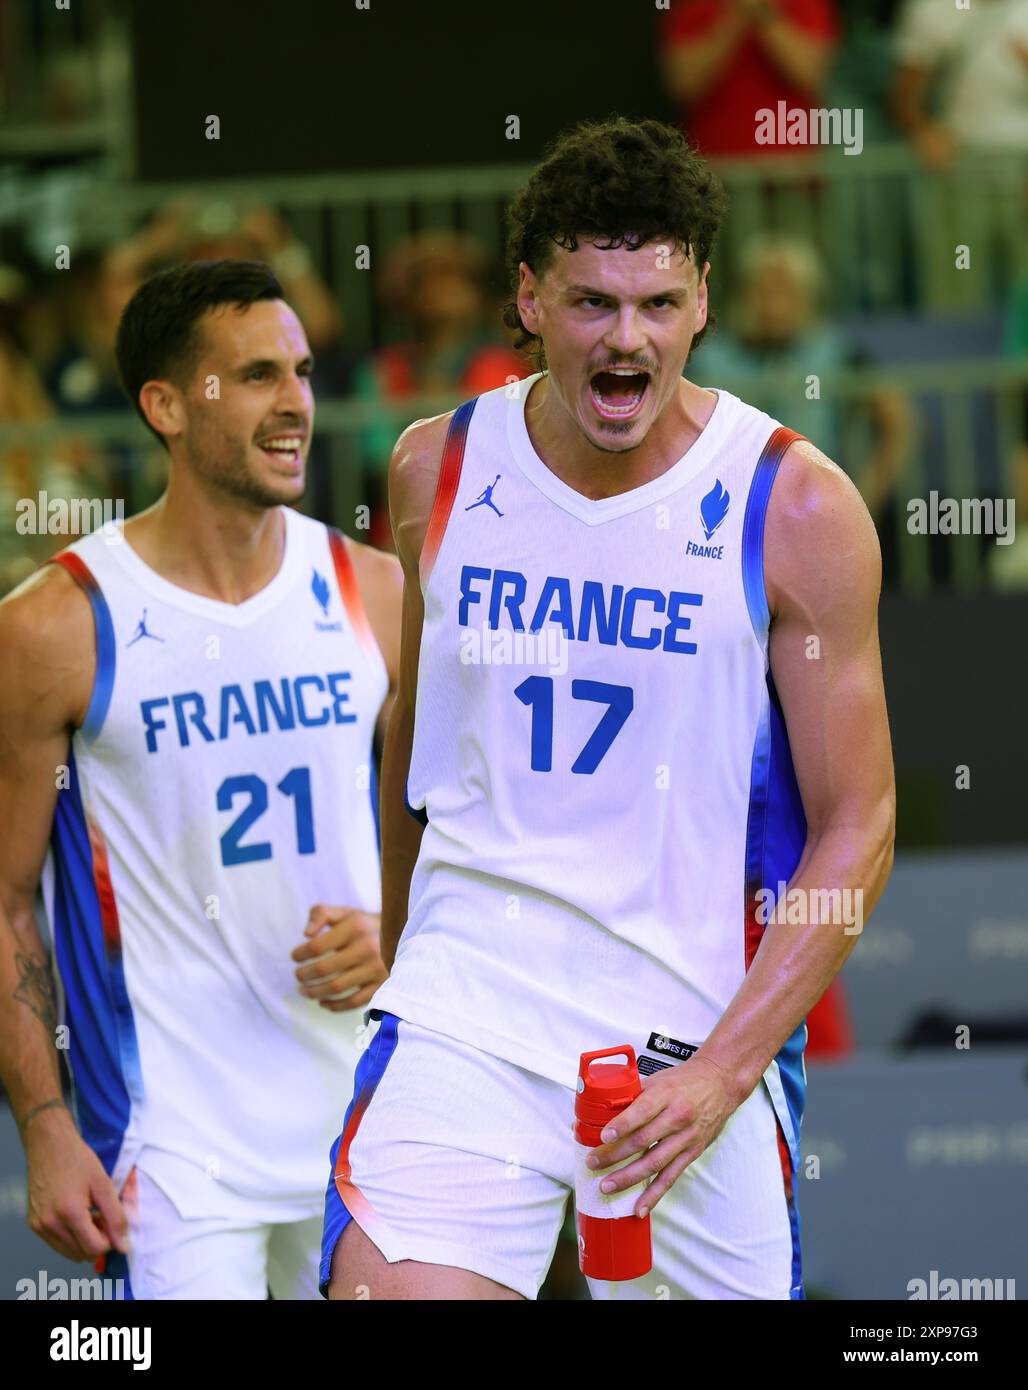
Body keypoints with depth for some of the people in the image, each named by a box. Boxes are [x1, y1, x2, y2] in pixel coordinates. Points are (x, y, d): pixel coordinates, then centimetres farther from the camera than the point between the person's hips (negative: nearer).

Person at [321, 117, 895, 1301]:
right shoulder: (437, 470, 2)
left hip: (703, 1019, -1)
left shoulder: (796, 508, -7)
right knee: (384, 1284, -16)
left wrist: (723, 1070, -13)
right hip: (466, 1007, 1)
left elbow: (856, 834, -5)